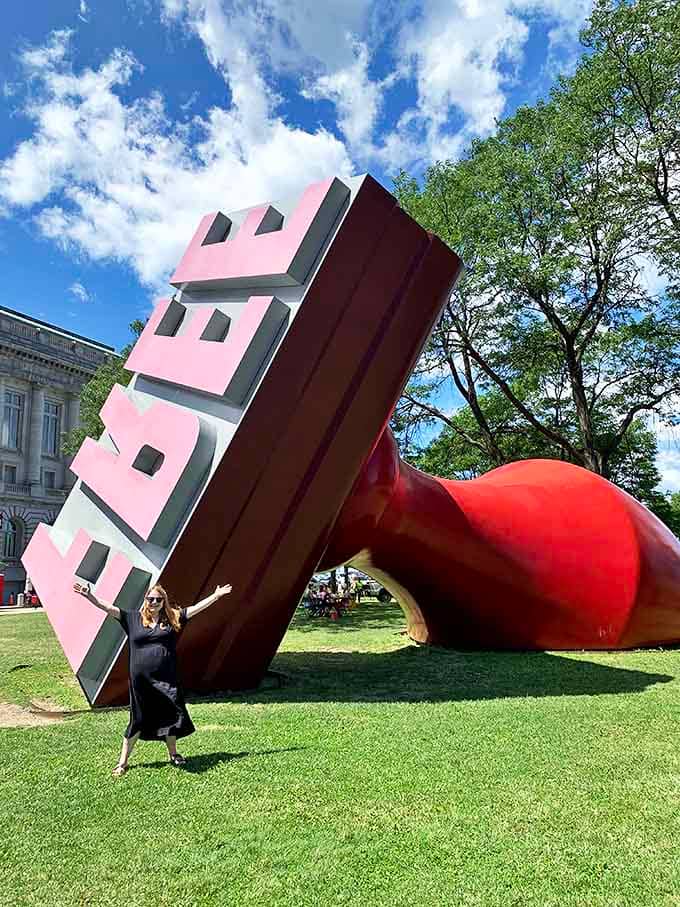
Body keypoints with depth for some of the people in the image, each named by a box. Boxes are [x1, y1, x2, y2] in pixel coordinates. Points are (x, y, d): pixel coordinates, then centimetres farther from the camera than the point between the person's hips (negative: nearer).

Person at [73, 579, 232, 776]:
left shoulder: (173, 618, 4)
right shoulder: (133, 619, 3)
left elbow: (197, 607, 3)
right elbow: (108, 608, -1)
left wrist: (217, 595, 1)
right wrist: (89, 596, -11)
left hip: (166, 679, 1)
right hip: (140, 680, -1)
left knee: (170, 715, 9)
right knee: (138, 720, 7)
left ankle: (173, 754, 32)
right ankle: (123, 761, 24)